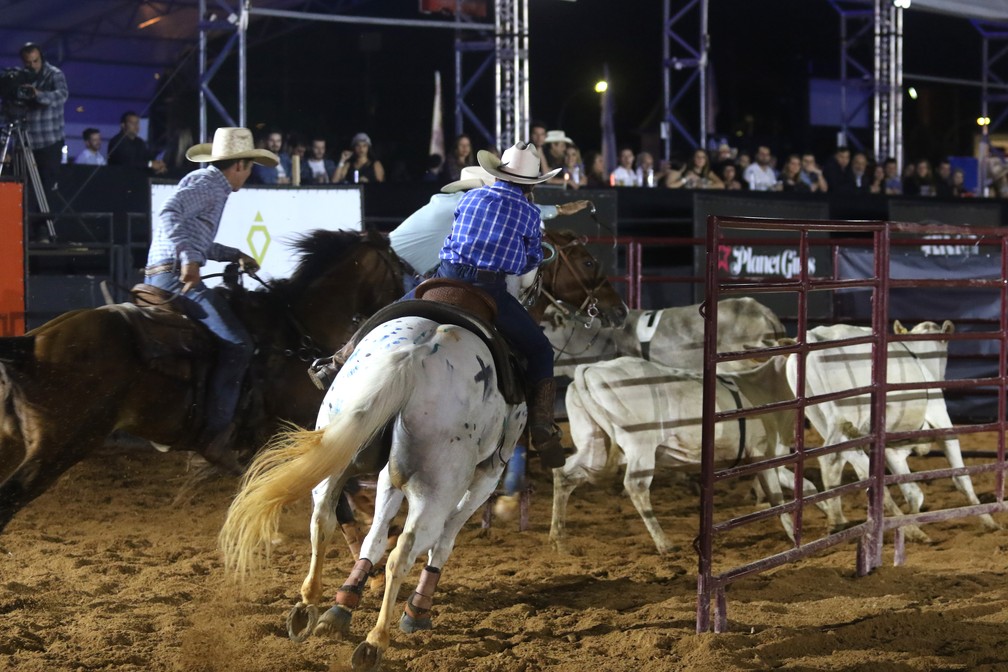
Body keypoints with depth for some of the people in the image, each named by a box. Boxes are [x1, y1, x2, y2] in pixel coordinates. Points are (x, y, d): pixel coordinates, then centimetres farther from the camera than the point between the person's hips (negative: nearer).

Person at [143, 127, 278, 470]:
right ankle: (216, 433, -21)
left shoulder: (210, 184, 24)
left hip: (161, 276, 11)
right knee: (237, 342, -18)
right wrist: (188, 258, -34)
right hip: (177, 276, -11)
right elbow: (168, 216, -22)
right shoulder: (209, 183, -6)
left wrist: (235, 255, 28)